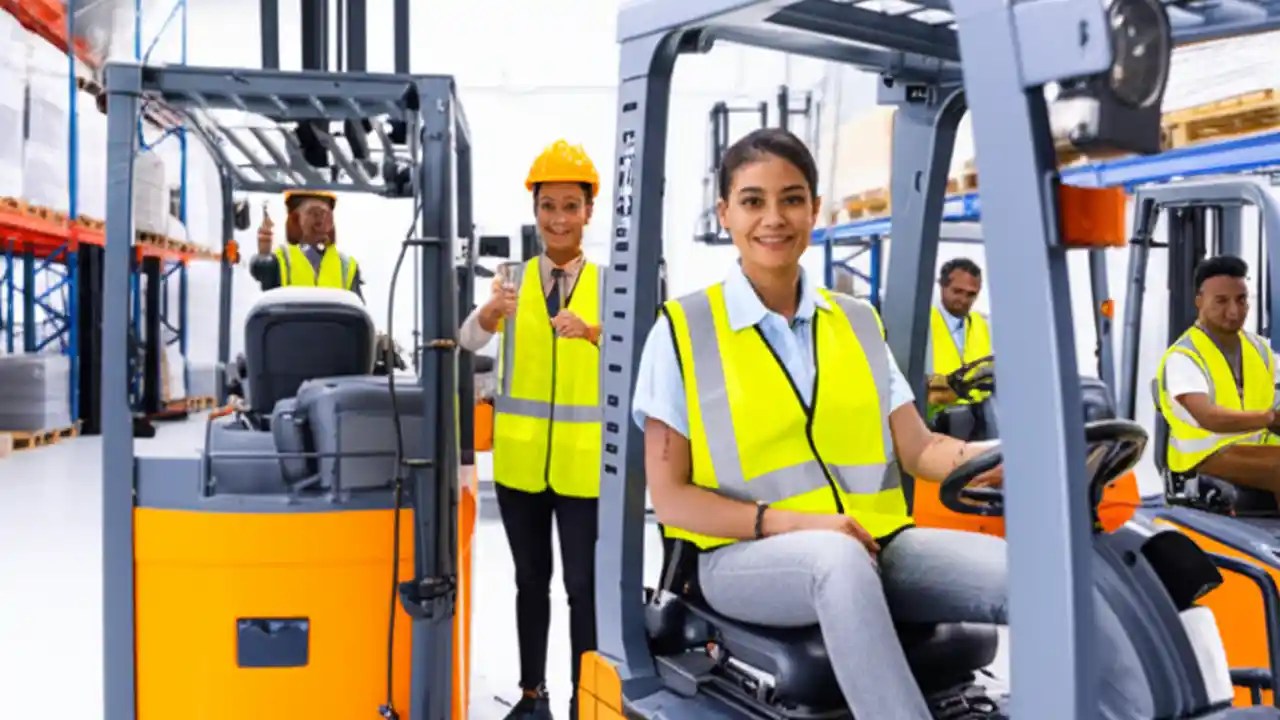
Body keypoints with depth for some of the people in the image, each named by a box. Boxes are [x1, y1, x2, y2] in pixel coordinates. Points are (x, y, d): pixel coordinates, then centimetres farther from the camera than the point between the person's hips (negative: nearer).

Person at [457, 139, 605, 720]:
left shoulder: (606, 283, 0)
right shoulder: (512, 280, 3)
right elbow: (470, 340, -11)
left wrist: (592, 333, -33)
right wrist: (491, 310, -32)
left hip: (583, 460, -1)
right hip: (520, 456, 2)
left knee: (583, 584, 2)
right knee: (530, 580, 13)